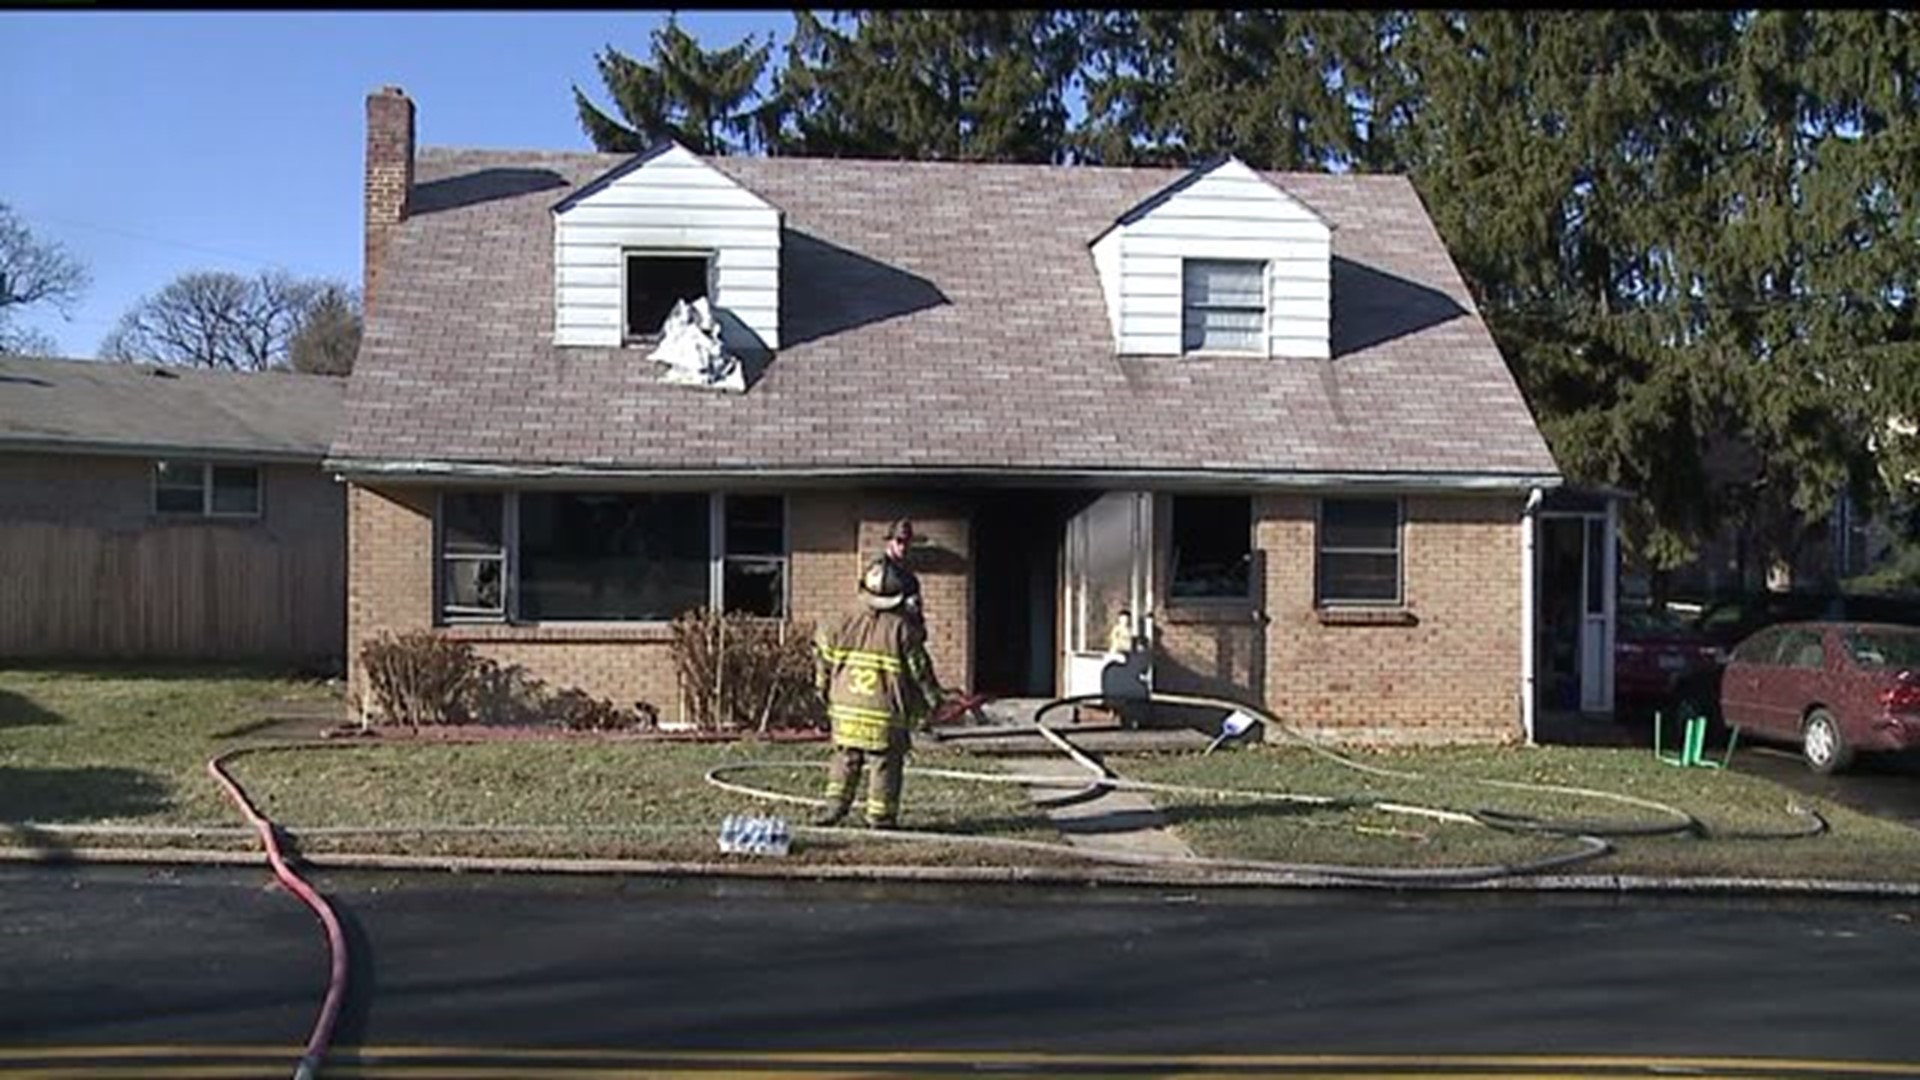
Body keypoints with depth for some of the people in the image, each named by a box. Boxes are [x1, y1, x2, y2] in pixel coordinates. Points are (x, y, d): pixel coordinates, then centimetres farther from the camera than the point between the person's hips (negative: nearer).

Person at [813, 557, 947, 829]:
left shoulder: (848, 622, 2)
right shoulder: (903, 627, -8)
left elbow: (825, 654, 8)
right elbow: (919, 668, -6)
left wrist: (823, 687, 22)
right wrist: (934, 698, 7)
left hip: (847, 707, 4)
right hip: (887, 713, -4)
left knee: (846, 758, 17)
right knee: (884, 763, 4)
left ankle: (835, 806, 14)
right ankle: (880, 817, 7)